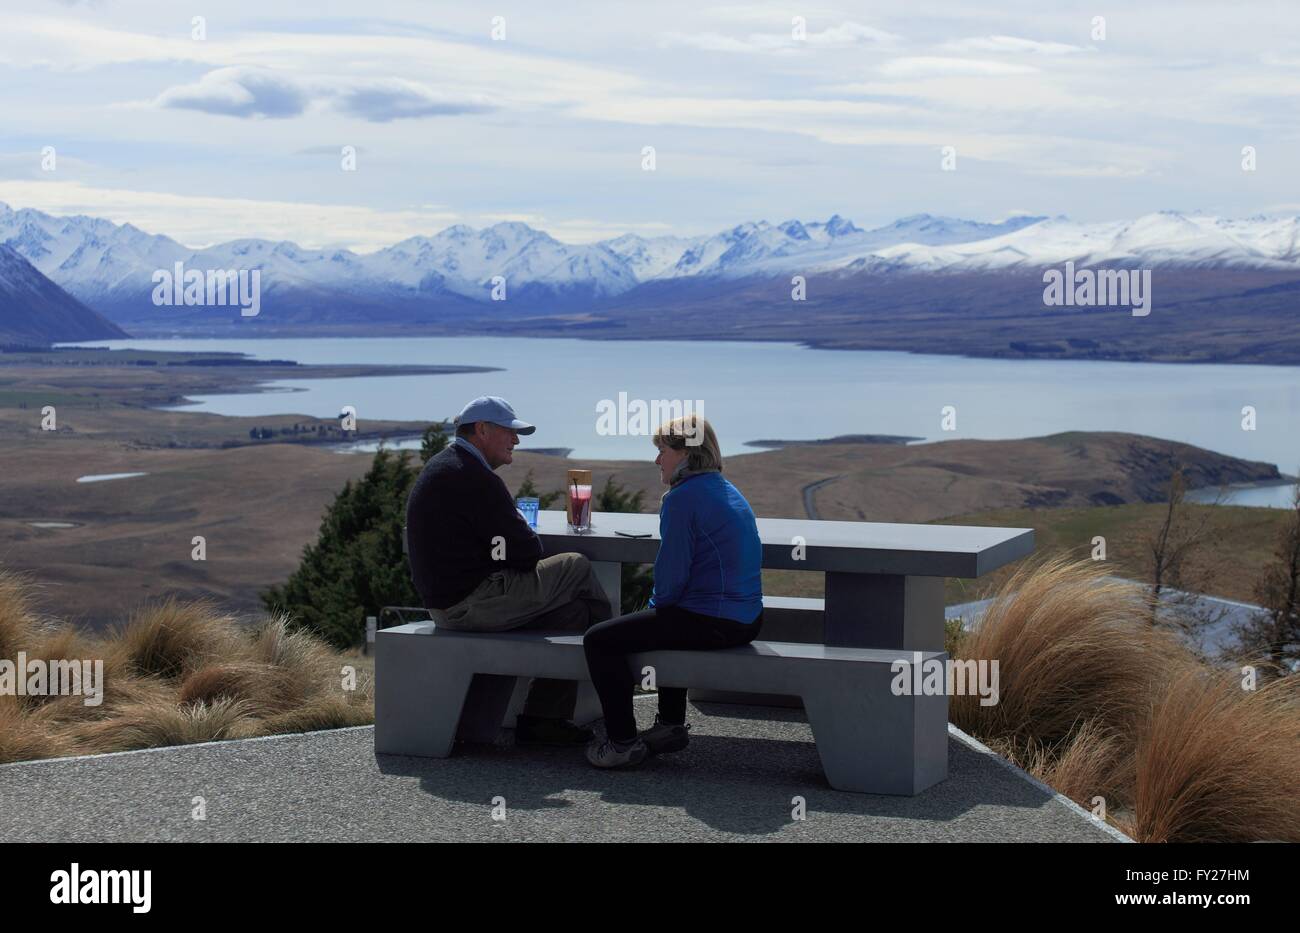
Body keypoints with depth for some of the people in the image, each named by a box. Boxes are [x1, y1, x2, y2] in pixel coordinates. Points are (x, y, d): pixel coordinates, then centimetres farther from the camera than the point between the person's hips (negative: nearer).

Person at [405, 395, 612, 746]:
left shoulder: (440, 466, 17)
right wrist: (531, 540, 6)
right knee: (576, 567, -1)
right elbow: (526, 552, -16)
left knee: (572, 610, 11)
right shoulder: (474, 478, -18)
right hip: (474, 604, -11)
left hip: (445, 600, 11)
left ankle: (541, 719, 11)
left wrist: (519, 536, 5)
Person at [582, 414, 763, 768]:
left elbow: (672, 573, -16)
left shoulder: (682, 498, -14)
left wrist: (656, 606, 4)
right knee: (667, 624, 38)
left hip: (710, 622, -10)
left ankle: (623, 742, 3)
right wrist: (659, 609, 23)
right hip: (746, 620, 10)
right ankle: (670, 725, 39)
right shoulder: (729, 492, 15)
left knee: (599, 640, -3)